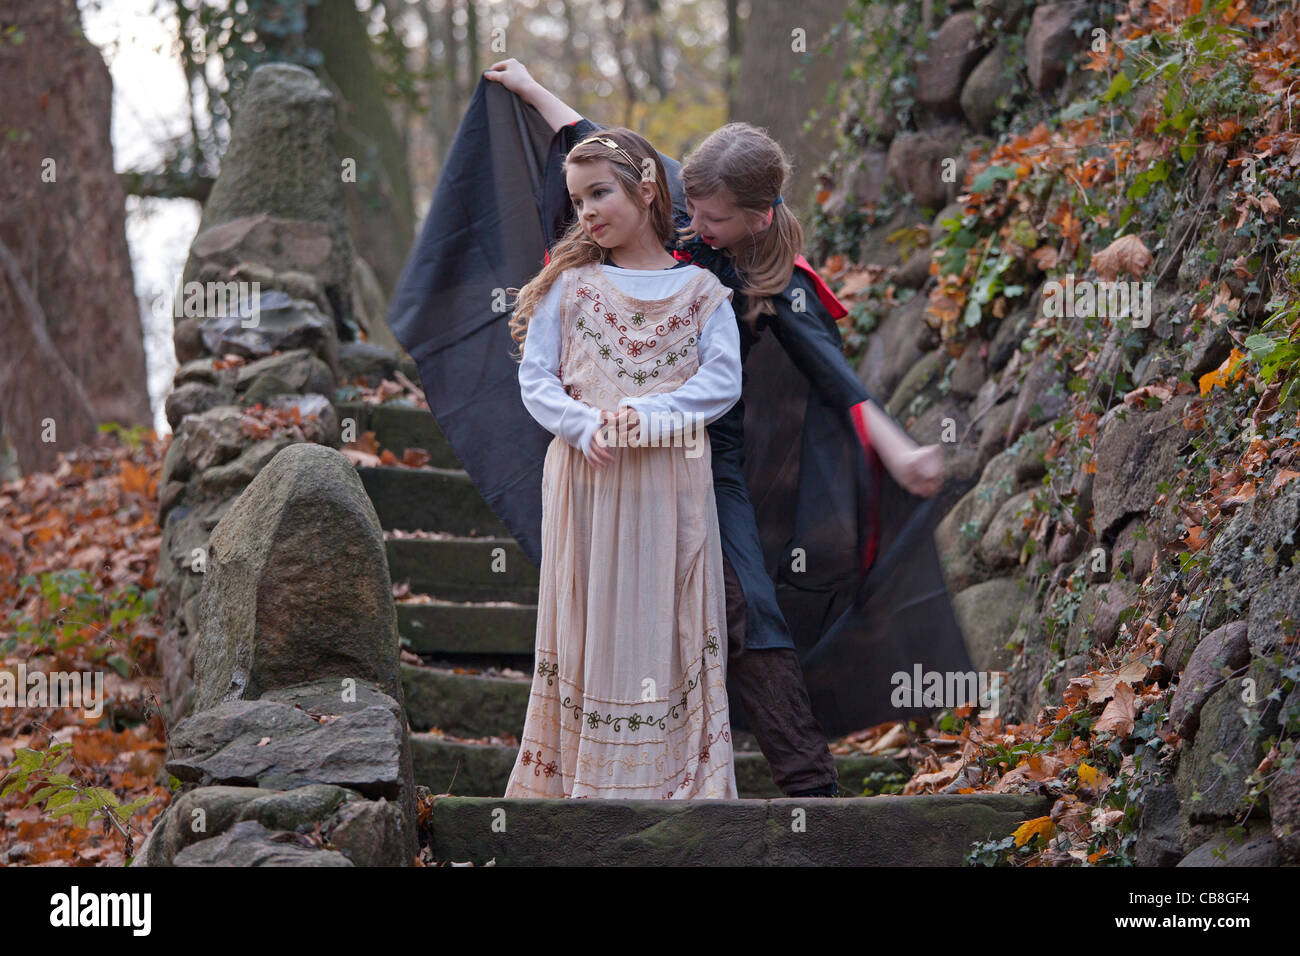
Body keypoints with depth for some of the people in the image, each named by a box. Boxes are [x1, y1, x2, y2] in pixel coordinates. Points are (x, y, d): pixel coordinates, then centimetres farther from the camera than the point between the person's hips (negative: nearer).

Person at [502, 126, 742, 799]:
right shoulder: (568, 283, 6)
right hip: (583, 482, 1)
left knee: (664, 621, 1)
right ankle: (580, 775, 8)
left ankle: (675, 777, 7)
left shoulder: (700, 290, 4)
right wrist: (584, 425, -16)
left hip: (670, 486, 0)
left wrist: (644, 413, -17)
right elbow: (534, 378, 2)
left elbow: (724, 381, -4)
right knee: (587, 619, 2)